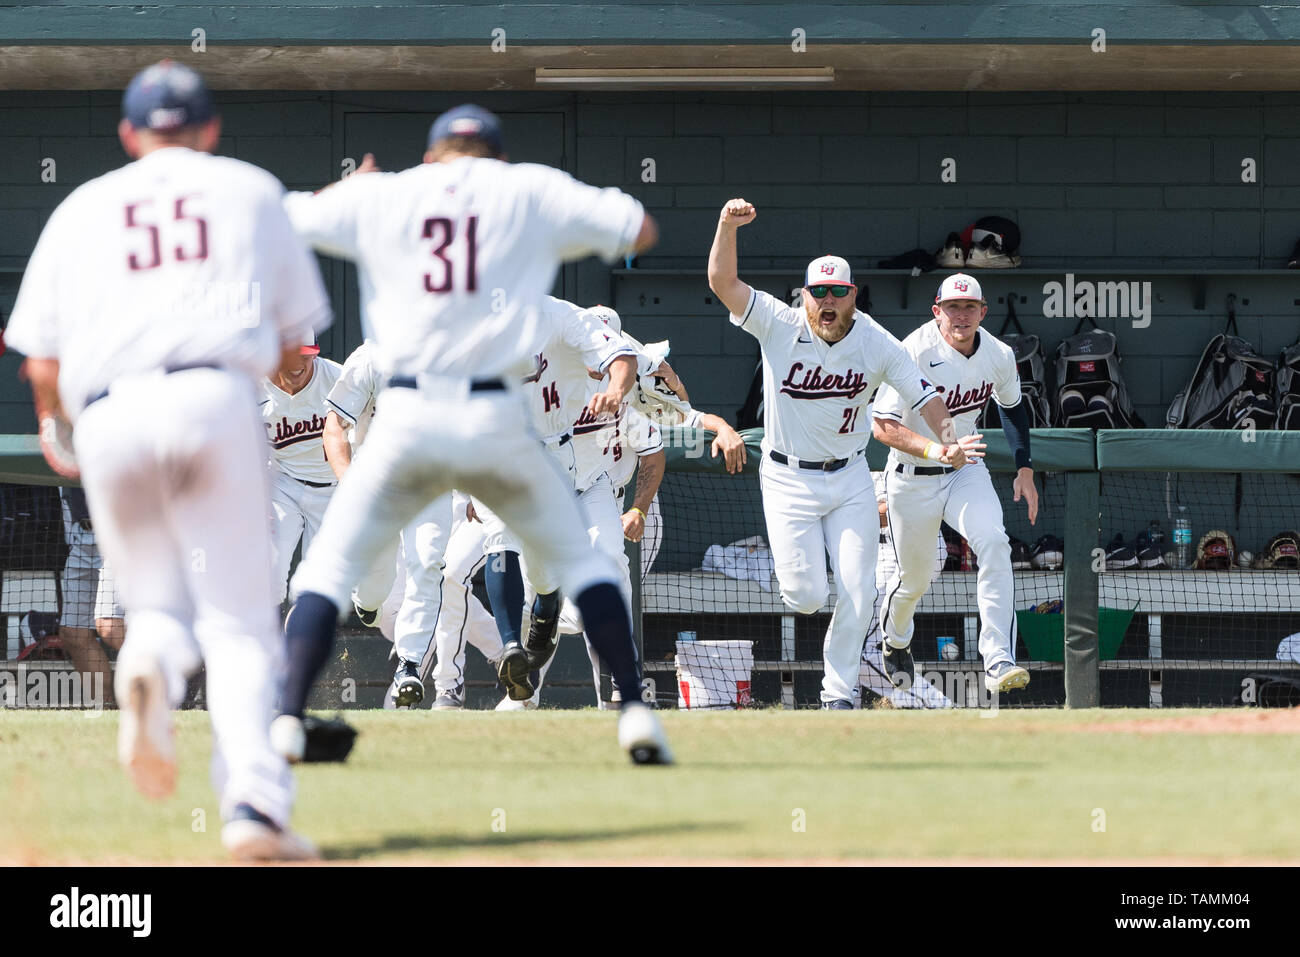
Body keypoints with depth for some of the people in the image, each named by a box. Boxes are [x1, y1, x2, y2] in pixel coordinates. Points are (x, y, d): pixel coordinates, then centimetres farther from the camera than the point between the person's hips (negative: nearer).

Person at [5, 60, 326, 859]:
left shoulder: (82, 208, 22)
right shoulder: (251, 191, 21)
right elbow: (294, 341, 18)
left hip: (109, 415, 1)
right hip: (216, 401, -1)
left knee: (160, 602, 15)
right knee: (238, 617, -1)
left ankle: (151, 664, -22)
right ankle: (254, 798, -21)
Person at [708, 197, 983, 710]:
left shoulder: (877, 344, -8)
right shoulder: (780, 327, -13)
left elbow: (923, 394, -2)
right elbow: (722, 282, -22)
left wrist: (946, 446, -18)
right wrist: (727, 226, -38)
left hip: (850, 479, 2)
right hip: (787, 479, -2)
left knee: (857, 593, -3)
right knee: (807, 597, -7)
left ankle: (839, 692, 15)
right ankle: (798, 564, 31)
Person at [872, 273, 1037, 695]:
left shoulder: (999, 356, -6)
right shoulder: (915, 354, -23)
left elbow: (1012, 407, 15)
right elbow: (882, 426, -25)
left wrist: (1024, 470, 10)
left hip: (966, 472, 3)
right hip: (913, 480, -3)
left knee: (993, 543, -25)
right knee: (914, 579, 11)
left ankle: (998, 661, -31)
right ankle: (896, 641, 48)